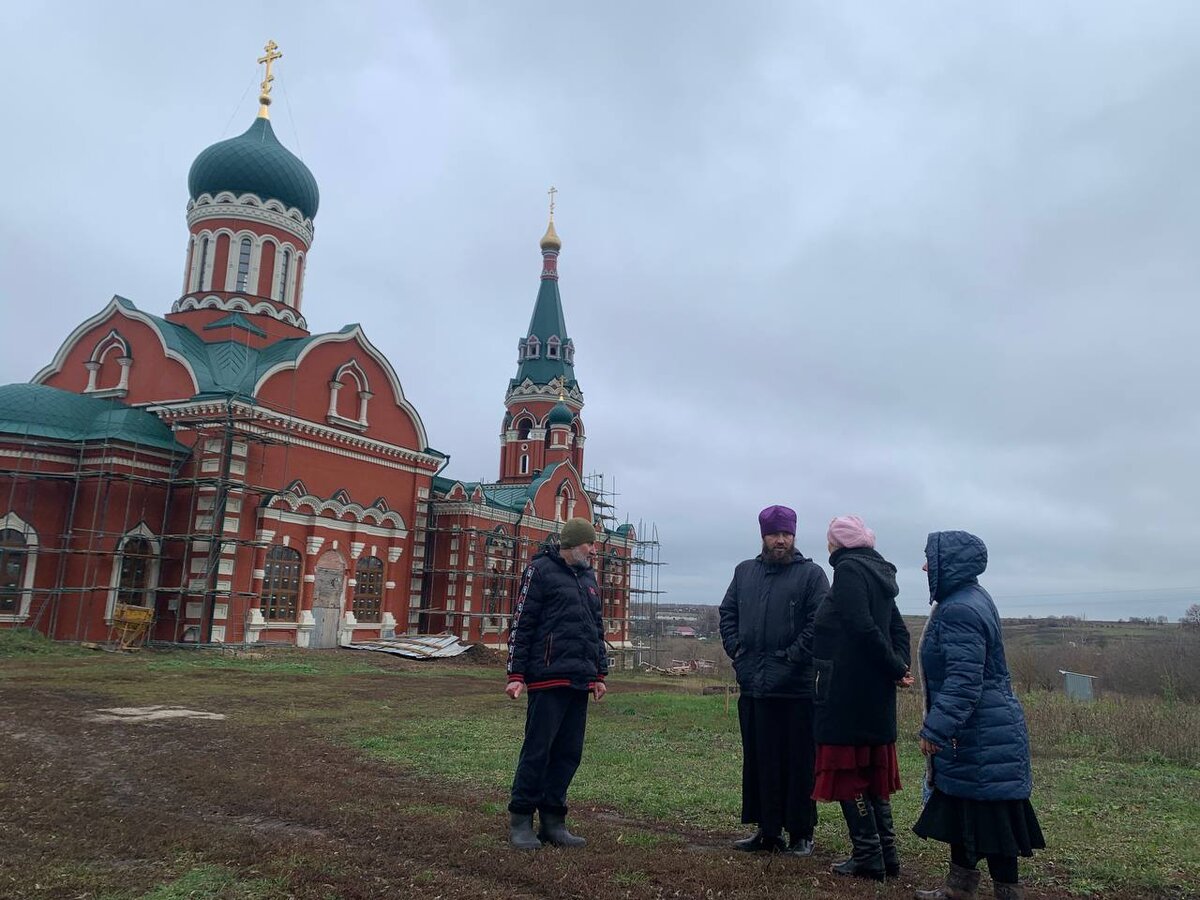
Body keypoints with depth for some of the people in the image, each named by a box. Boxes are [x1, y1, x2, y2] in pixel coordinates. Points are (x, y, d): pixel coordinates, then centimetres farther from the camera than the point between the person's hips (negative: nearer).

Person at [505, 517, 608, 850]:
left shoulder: (588, 577, 18)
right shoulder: (541, 571, -4)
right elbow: (521, 625, -7)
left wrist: (600, 673, 21)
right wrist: (516, 674, -10)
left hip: (580, 682, 7)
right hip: (549, 678, -7)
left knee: (569, 753, 9)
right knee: (538, 750, -2)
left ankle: (552, 820, 18)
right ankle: (520, 821, 10)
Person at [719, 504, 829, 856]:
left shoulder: (811, 574, -2)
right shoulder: (745, 571, 12)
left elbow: (819, 623, -9)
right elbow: (727, 613, 15)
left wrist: (792, 657, -14)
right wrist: (737, 649, 2)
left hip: (796, 688, -4)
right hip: (752, 686, 4)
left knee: (798, 763, 4)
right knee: (758, 761, 11)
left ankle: (801, 833, 17)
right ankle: (767, 830, 24)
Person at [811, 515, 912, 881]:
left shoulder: (848, 569, -14)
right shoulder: (876, 572, 14)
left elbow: (863, 628, -22)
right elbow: (898, 628, 12)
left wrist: (895, 667, -12)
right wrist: (899, 665, -2)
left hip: (846, 692, -9)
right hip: (875, 693, 9)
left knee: (848, 772, 1)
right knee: (873, 770, 16)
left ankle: (868, 857, 6)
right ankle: (886, 854, 22)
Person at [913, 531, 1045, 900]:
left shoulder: (959, 610, -22)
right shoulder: (970, 599, 10)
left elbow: (963, 680, -27)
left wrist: (935, 729, -24)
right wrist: (941, 727, 22)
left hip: (981, 737, -10)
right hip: (975, 732, 10)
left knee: (991, 815, 0)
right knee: (962, 808, 18)